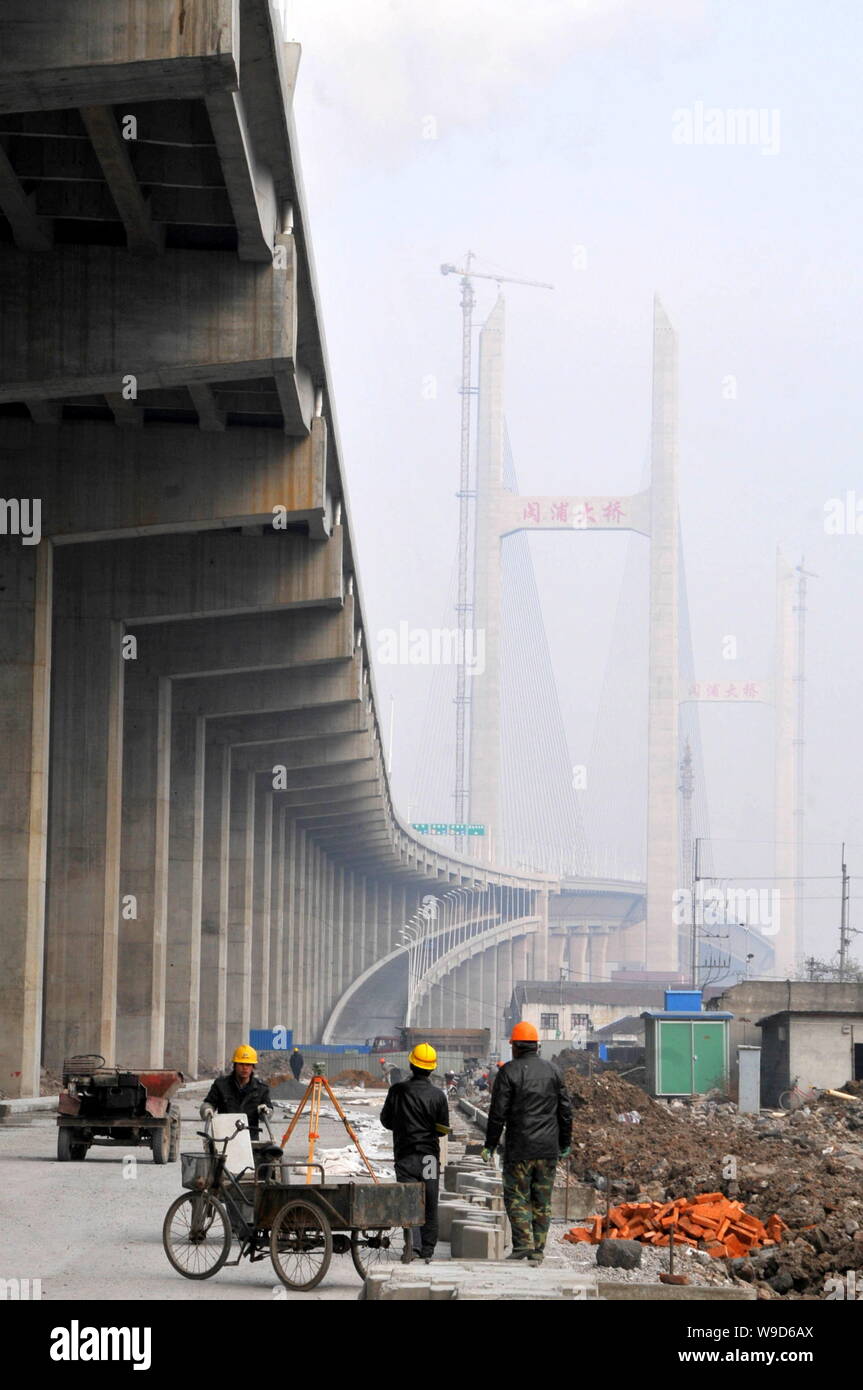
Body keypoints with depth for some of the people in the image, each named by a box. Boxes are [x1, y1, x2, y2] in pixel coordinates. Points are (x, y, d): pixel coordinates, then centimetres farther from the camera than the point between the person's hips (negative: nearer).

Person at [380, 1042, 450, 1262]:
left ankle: (413, 1244, -17)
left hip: (404, 1155, 0)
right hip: (430, 1155, 0)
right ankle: (427, 1249, 14)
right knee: (430, 1204, 10)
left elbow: (386, 1120, 5)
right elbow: (443, 1129, -1)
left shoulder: (397, 1091, -5)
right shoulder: (437, 1095, -6)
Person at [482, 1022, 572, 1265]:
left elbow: (498, 1112, -8)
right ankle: (537, 1252, 8)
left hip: (519, 1148, -4)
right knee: (542, 1200, 8)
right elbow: (565, 1111, 11)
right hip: (548, 1149, 4)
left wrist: (490, 1145, -2)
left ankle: (523, 1243, -13)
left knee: (516, 1196, 2)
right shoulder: (553, 1071, 8)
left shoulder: (509, 1072, -5)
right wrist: (565, 1144, 19)